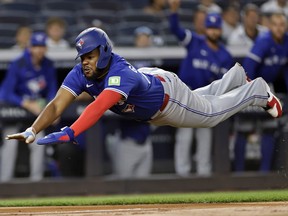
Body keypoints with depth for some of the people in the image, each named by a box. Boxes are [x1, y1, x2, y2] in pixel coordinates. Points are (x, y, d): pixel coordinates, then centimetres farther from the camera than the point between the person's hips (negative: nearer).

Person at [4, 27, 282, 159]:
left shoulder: (121, 74, -50)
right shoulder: (80, 74, -32)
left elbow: (99, 106, -67)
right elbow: (56, 105, -40)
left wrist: (68, 134, -80)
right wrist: (31, 132, -57)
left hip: (168, 96, -6)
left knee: (212, 111, 18)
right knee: (206, 97, 31)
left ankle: (257, 91, 43)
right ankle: (235, 76, 59)